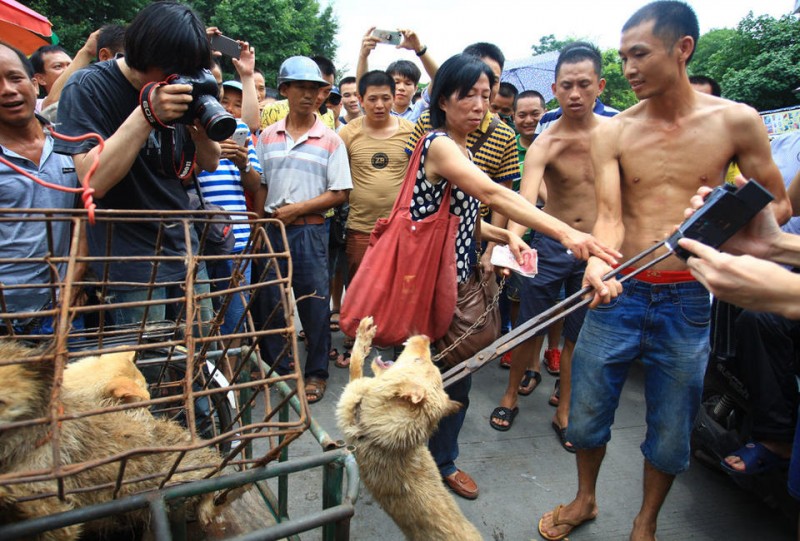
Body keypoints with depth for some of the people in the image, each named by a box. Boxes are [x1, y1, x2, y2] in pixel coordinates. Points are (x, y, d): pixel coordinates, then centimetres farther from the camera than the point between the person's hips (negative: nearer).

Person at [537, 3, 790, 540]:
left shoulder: (737, 121, -1)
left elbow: (778, 203, 6)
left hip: (687, 299, 0)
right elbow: (609, 217, -9)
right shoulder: (612, 132, -1)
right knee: (586, 415, 11)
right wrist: (598, 263, -31)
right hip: (618, 293, 1)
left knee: (671, 432, 12)